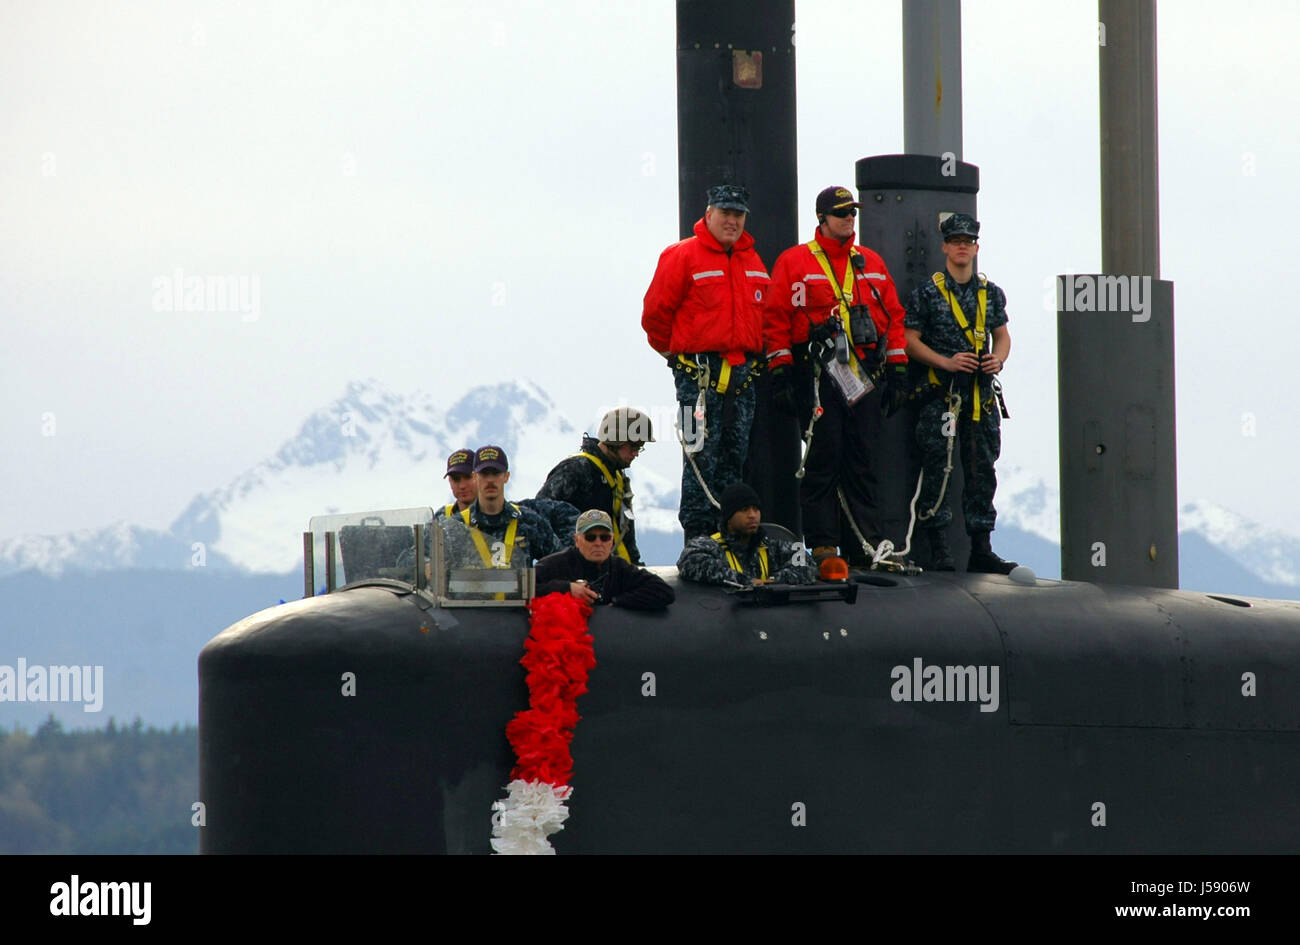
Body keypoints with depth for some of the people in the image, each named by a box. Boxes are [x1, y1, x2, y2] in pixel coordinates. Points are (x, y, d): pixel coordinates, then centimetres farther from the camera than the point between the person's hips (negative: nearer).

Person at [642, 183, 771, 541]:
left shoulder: (753, 263, 15)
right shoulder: (682, 256, -6)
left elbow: (760, 316, 24)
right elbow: (656, 313, -4)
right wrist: (676, 351, 4)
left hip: (742, 374, 6)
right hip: (700, 373, -6)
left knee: (735, 458, 8)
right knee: (702, 458, -8)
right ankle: (697, 537, -5)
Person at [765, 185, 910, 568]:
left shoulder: (871, 264, 18)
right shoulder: (794, 262, 4)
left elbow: (893, 316, 18)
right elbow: (776, 318, 0)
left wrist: (898, 368, 10)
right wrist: (780, 373, -7)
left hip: (865, 374, 4)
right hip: (817, 374, -4)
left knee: (861, 460, 5)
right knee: (824, 456, -7)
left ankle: (864, 544, 7)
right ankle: (822, 544, -5)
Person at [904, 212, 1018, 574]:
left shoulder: (990, 293, 12)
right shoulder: (927, 293, -1)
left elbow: (1002, 335, 19)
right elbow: (910, 340, -3)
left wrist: (999, 358, -3)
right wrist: (947, 362, -15)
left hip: (982, 394, 4)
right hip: (942, 393, -4)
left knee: (982, 470, 5)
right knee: (936, 466, -7)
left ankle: (981, 549, 10)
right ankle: (937, 547, -2)